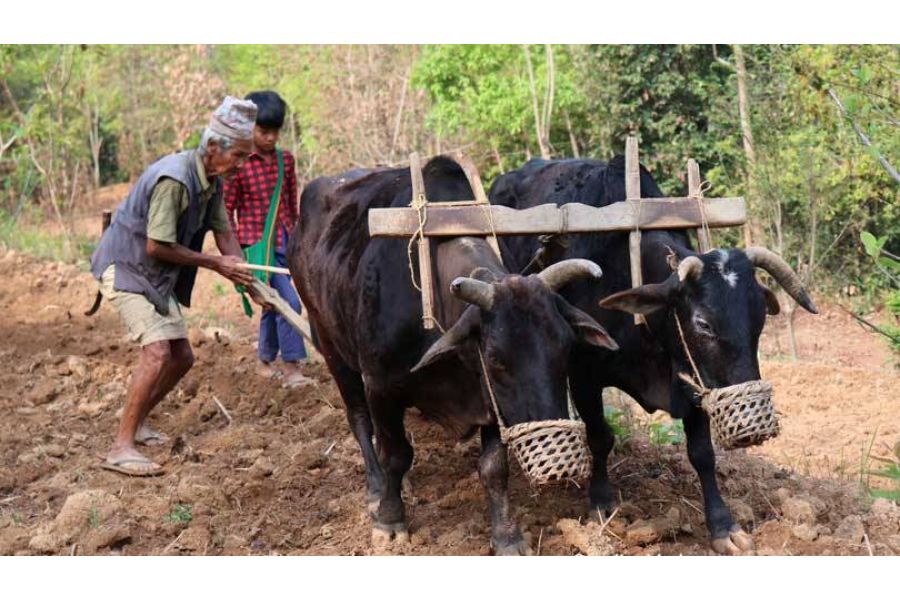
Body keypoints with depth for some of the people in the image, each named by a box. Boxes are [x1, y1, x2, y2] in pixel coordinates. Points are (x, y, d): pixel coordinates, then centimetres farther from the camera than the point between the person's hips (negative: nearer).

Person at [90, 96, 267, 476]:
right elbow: (157, 246, -25)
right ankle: (121, 448, -20)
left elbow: (224, 234, 9)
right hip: (125, 267, -9)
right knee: (157, 352, -21)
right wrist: (215, 264, -16)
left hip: (157, 277, 9)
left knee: (181, 357, 11)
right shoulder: (174, 178, -27)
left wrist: (249, 282, -2)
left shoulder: (212, 180, 2)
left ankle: (137, 421, 29)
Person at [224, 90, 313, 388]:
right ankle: (291, 367, -12)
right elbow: (227, 211, -4)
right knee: (289, 302, -16)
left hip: (284, 242, 6)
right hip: (255, 243, -6)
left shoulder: (285, 160, 7)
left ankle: (265, 361, 30)